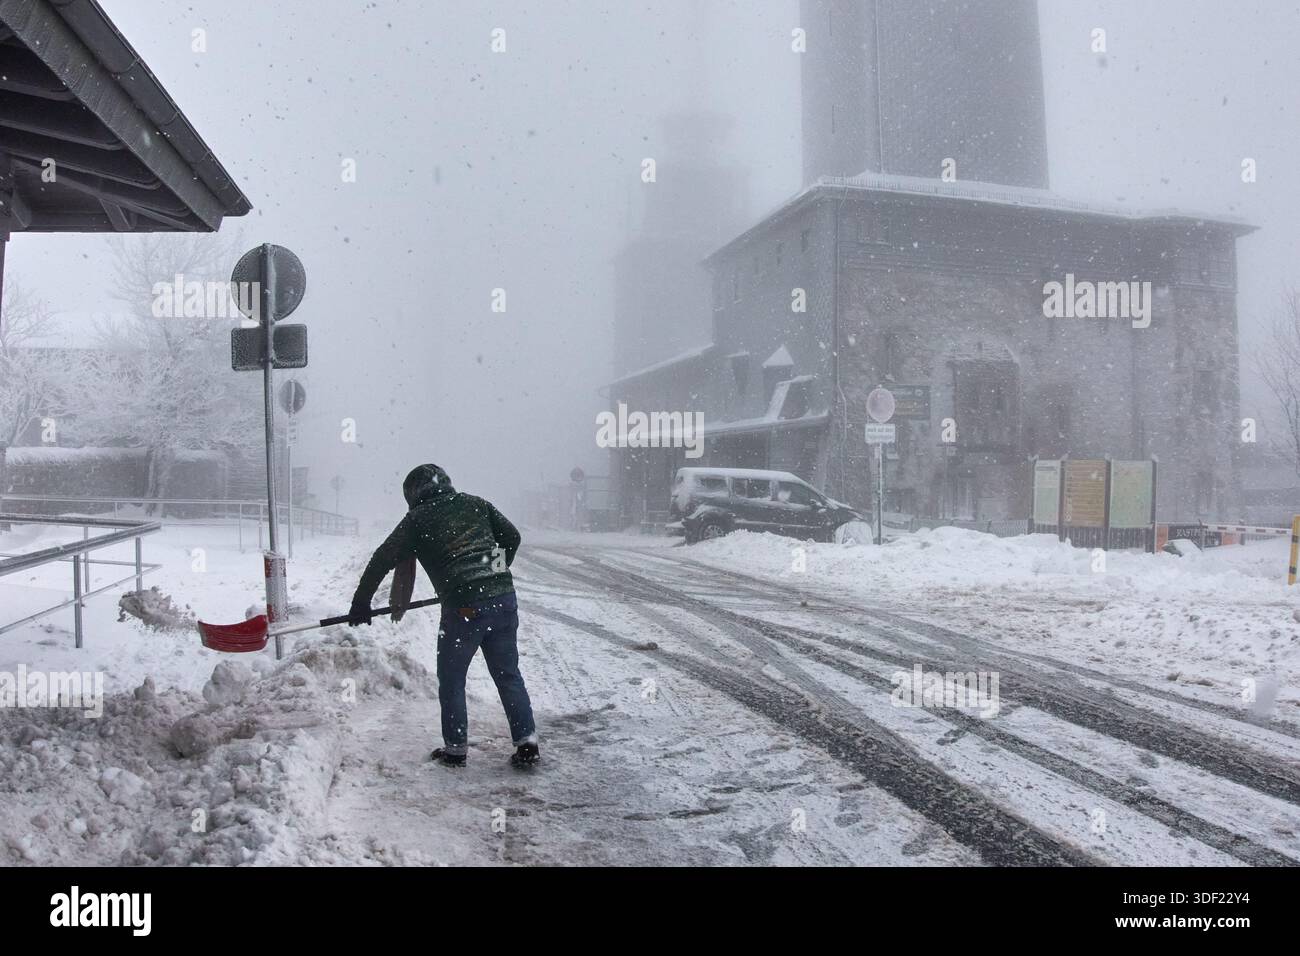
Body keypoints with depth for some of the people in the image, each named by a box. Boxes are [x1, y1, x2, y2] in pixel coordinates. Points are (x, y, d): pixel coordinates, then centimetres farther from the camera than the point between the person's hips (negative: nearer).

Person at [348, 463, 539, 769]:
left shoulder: (417, 519, 3)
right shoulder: (474, 503, 13)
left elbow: (383, 560, 4)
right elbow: (512, 537, 16)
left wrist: (361, 604, 12)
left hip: (464, 607, -4)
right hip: (504, 599, 4)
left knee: (452, 679, 13)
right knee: (508, 674, 13)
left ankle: (456, 748, 17)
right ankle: (527, 743, 11)